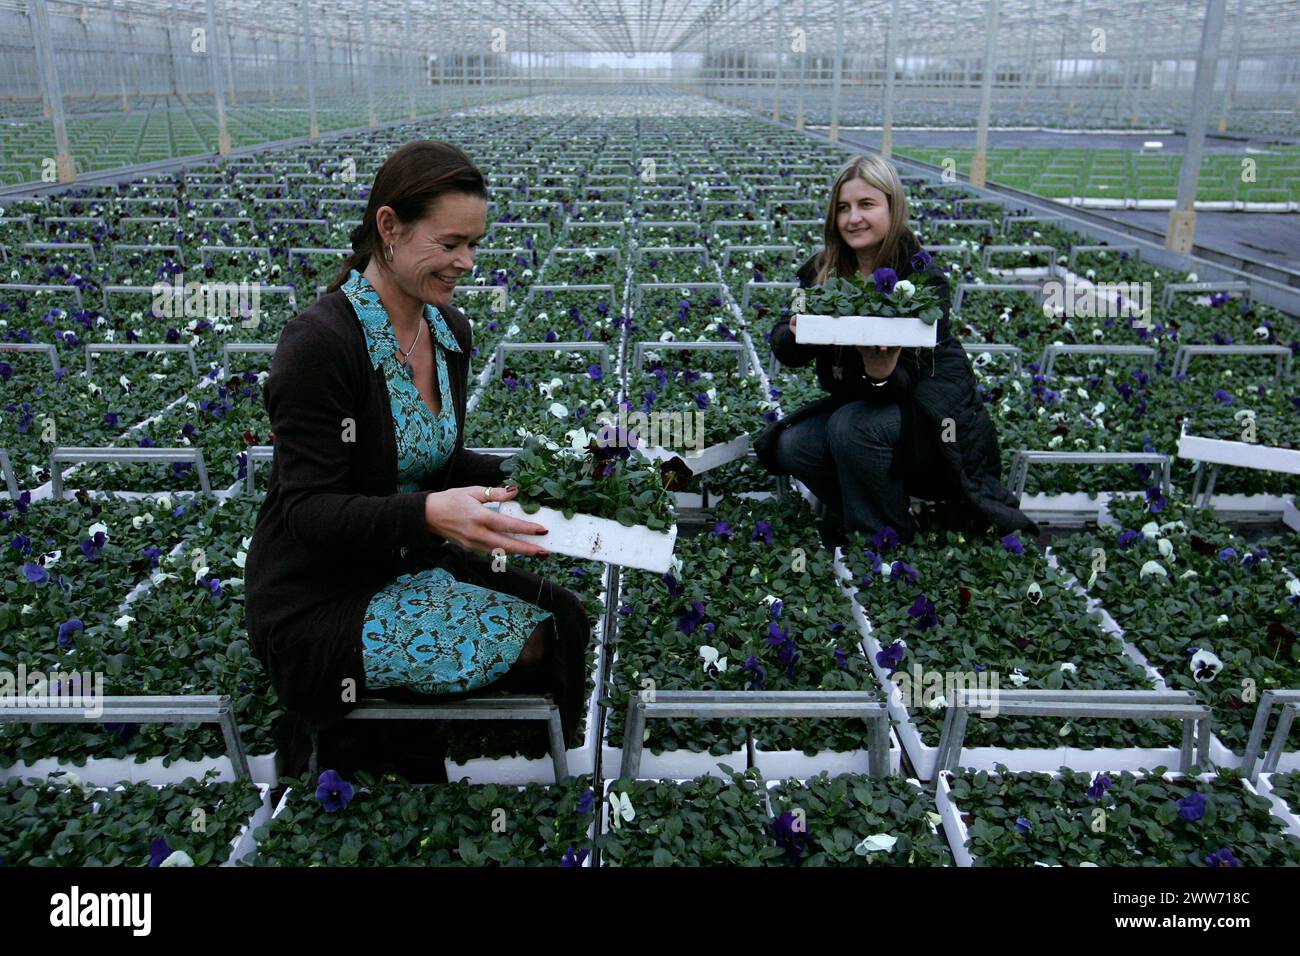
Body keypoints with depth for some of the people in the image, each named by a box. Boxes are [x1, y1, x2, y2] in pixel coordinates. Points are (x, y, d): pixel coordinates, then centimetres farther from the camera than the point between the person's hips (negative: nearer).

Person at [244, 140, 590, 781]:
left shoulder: (449, 327, 5)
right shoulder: (319, 342, -19)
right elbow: (307, 510, -20)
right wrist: (428, 512, -36)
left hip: (412, 566, 8)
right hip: (318, 605, -8)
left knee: (565, 615, -9)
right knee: (536, 644, -16)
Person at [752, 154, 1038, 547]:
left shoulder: (923, 276, -19)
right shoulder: (823, 270, -4)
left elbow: (905, 380, -26)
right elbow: (784, 350, -9)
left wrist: (881, 372, -49)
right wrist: (796, 334, -32)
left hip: (933, 412, -5)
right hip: (859, 403, 5)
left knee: (852, 427, -31)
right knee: (791, 446, -18)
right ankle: (849, 514, 9)